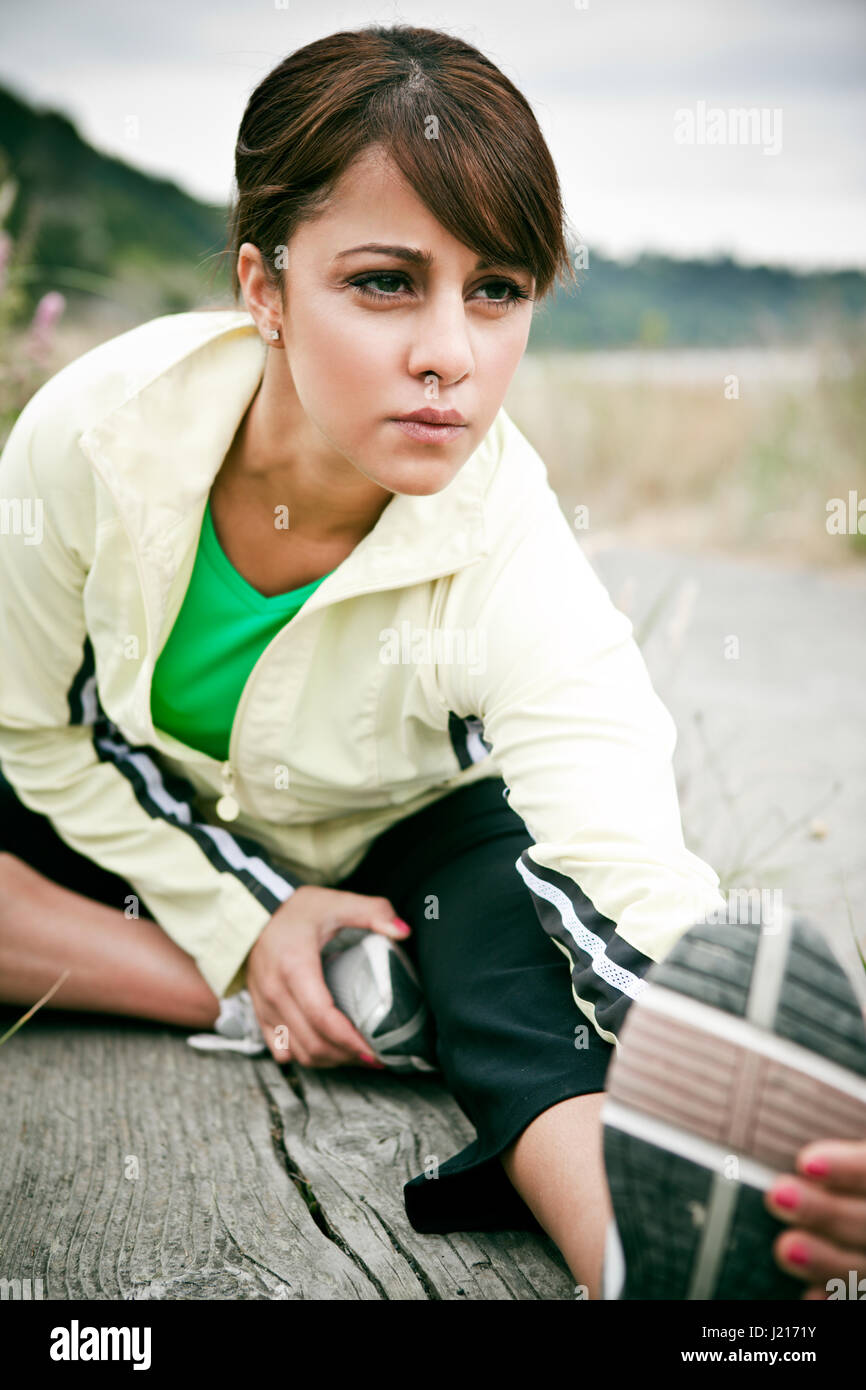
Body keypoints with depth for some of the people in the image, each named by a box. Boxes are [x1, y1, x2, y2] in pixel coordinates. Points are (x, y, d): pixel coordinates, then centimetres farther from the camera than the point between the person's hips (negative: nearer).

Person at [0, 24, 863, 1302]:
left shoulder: (519, 576, -32)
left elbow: (642, 903, -44)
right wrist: (244, 919, -18)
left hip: (398, 842, -2)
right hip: (160, 838, 3)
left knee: (512, 909, -35)